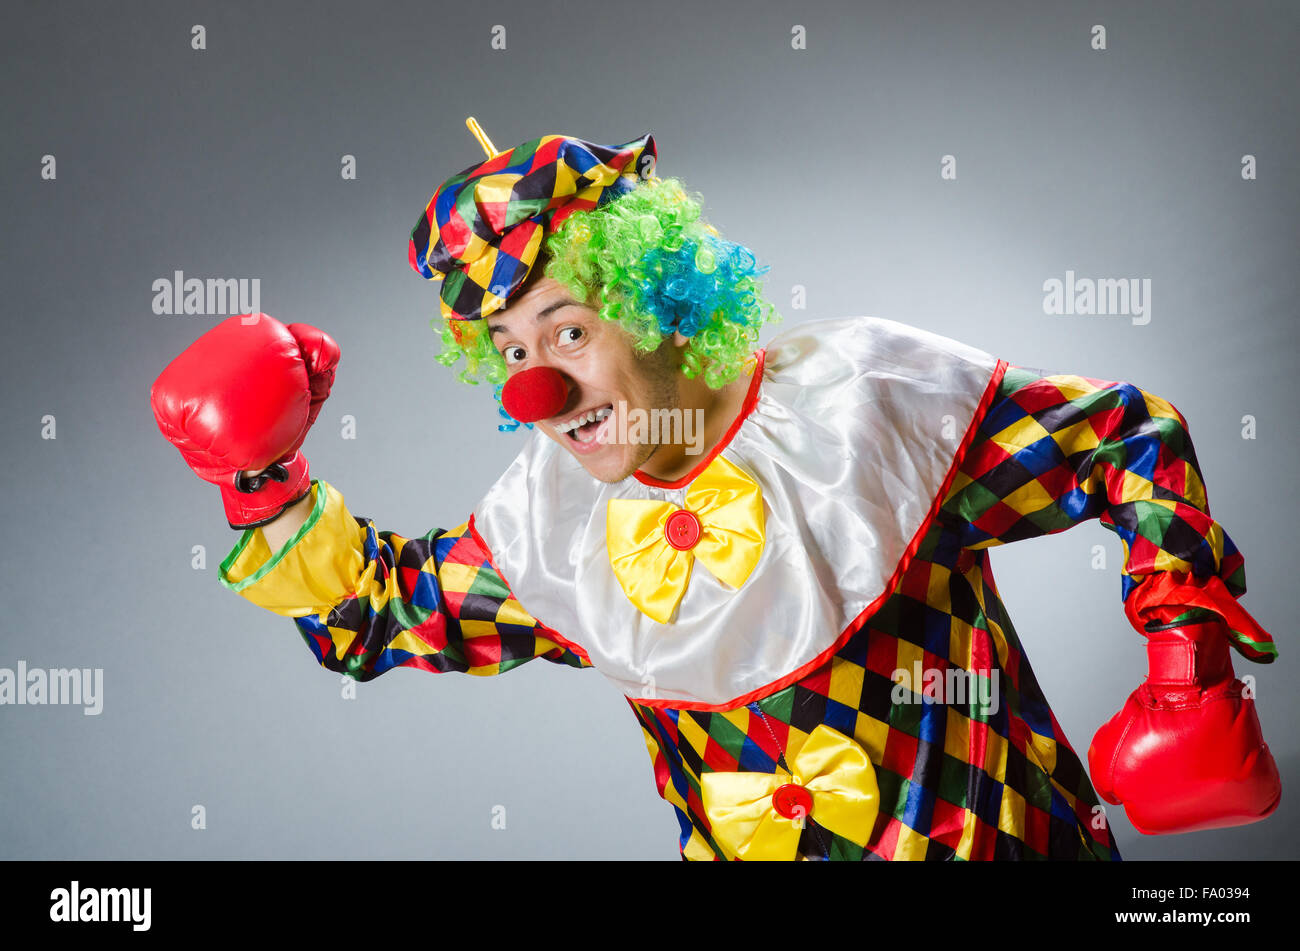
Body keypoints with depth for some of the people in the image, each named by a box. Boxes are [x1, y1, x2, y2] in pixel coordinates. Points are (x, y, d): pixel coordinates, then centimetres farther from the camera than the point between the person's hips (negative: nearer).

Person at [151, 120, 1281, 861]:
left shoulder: (863, 397, -14)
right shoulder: (548, 522, -1)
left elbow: (1132, 442, -6)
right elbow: (379, 606, 12)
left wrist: (1187, 652, -16)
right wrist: (266, 486, -3)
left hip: (987, 835, -4)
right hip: (739, 845, 4)